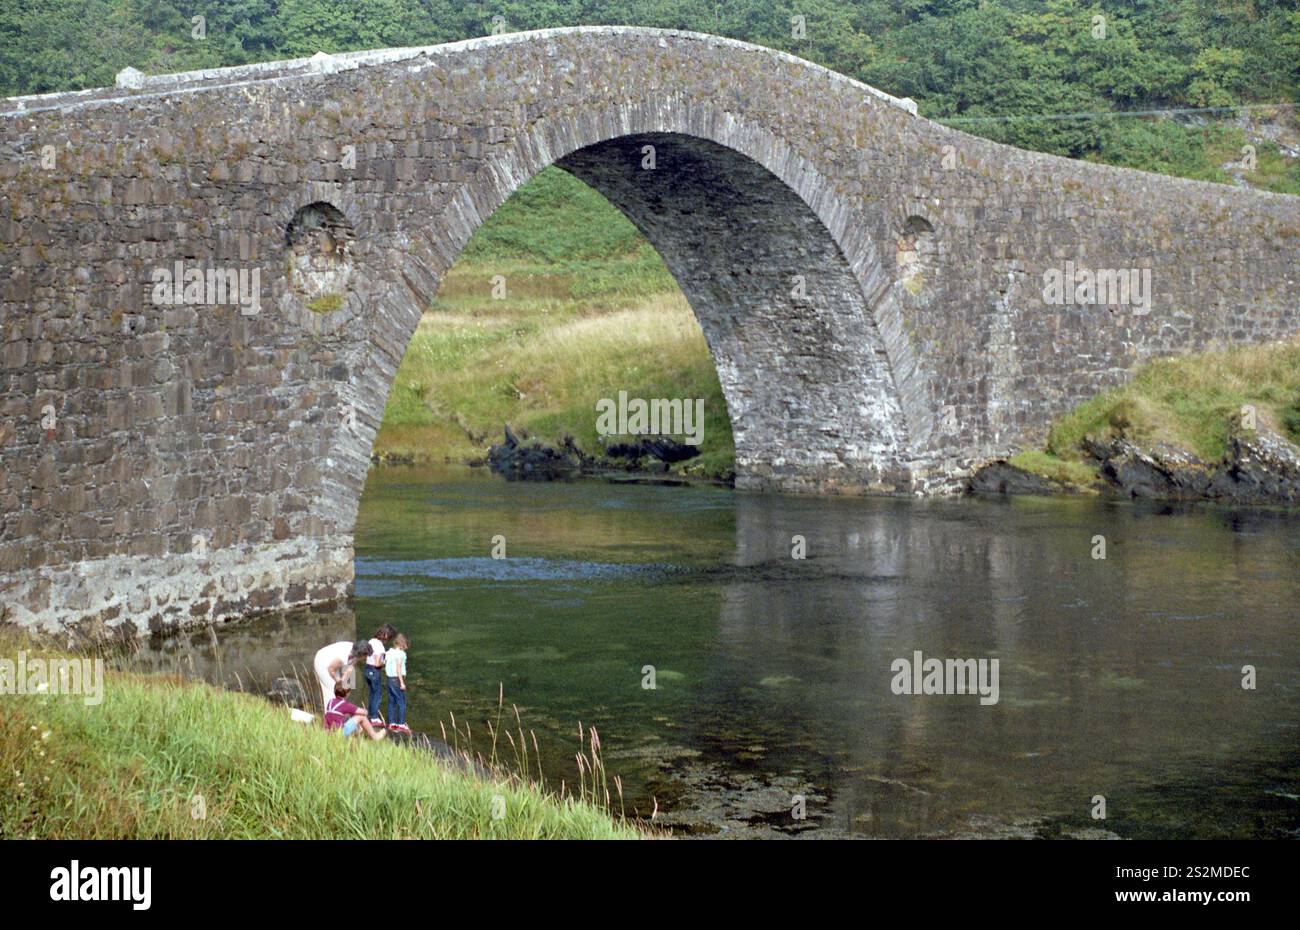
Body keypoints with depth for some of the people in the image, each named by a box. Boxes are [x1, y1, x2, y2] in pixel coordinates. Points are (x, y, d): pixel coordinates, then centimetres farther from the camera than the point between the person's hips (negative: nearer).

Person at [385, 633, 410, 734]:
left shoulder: (389, 652, 10)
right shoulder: (400, 653, -13)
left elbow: (385, 668, 10)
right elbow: (398, 669, -17)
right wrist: (402, 683, -16)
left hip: (390, 679, 8)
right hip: (398, 679, -8)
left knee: (392, 702, 13)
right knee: (401, 702, -3)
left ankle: (391, 723, 16)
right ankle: (401, 724, -4)